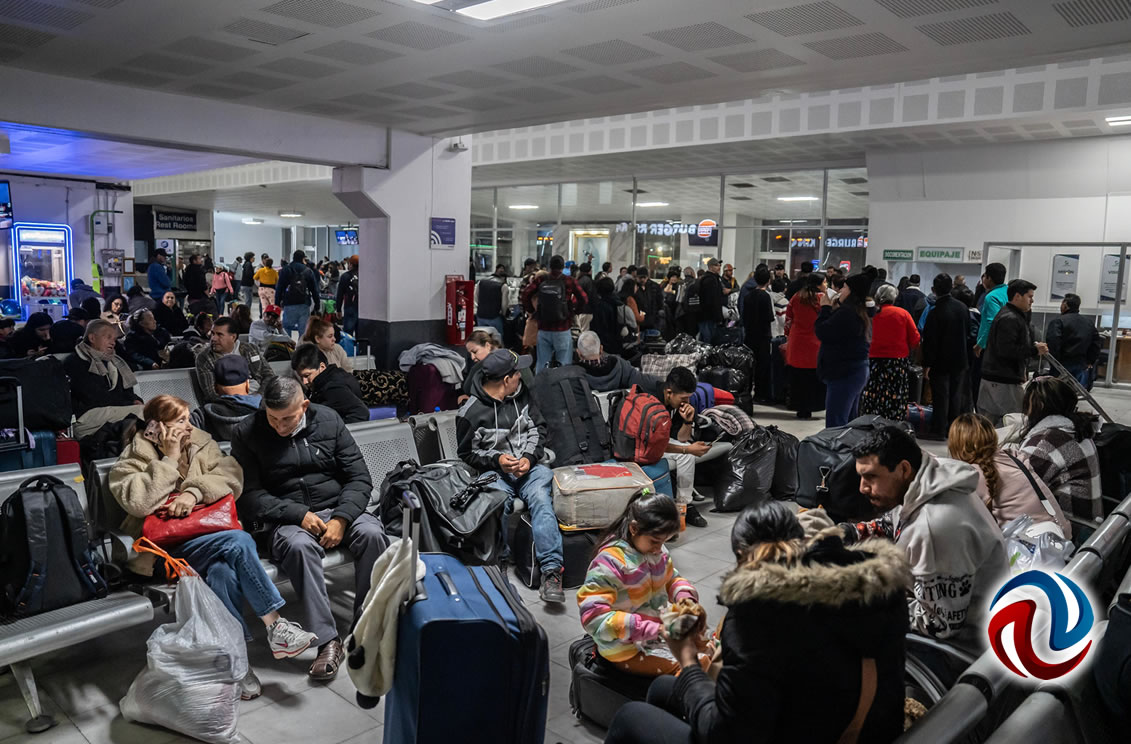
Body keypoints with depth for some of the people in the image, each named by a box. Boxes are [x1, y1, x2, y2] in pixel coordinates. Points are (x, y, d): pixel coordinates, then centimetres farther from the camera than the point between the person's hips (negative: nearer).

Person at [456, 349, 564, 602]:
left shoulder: (522, 395, 9)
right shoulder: (471, 413, -5)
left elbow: (538, 428, 15)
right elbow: (466, 453, 6)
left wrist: (530, 458, -3)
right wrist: (496, 460, -11)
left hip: (529, 465, 3)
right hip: (495, 472, -2)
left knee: (540, 499, -29)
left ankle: (551, 571, -35)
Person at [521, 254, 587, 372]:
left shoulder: (540, 280, 0)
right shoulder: (570, 281, -4)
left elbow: (526, 294, -8)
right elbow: (583, 299, -9)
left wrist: (532, 311, 5)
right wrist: (573, 311, 7)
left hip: (543, 329, 2)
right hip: (562, 330, -2)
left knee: (542, 364, 10)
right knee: (564, 365, 3)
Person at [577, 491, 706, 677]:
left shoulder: (656, 550, -5)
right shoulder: (610, 562, -27)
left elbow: (672, 579, 13)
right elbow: (594, 617, -30)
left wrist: (685, 597, -12)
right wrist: (652, 629, -32)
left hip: (660, 630, 8)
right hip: (629, 651, -8)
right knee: (697, 665, -18)